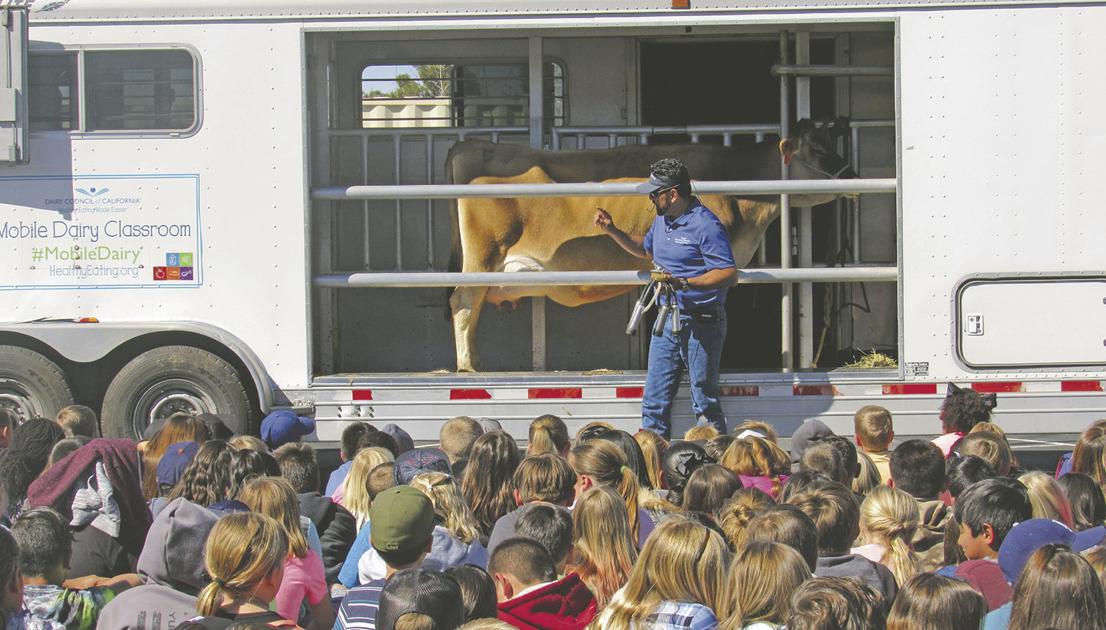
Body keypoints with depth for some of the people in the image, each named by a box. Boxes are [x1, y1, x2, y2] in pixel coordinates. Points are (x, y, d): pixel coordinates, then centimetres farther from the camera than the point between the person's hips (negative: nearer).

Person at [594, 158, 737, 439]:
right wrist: (612, 231, 19)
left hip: (701, 323, -8)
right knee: (655, 400, 9)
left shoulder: (705, 225, -17)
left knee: (704, 401, -1)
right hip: (666, 321, 8)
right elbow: (646, 249, 32)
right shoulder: (662, 219, 11)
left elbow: (729, 274, -22)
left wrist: (684, 283, -30)